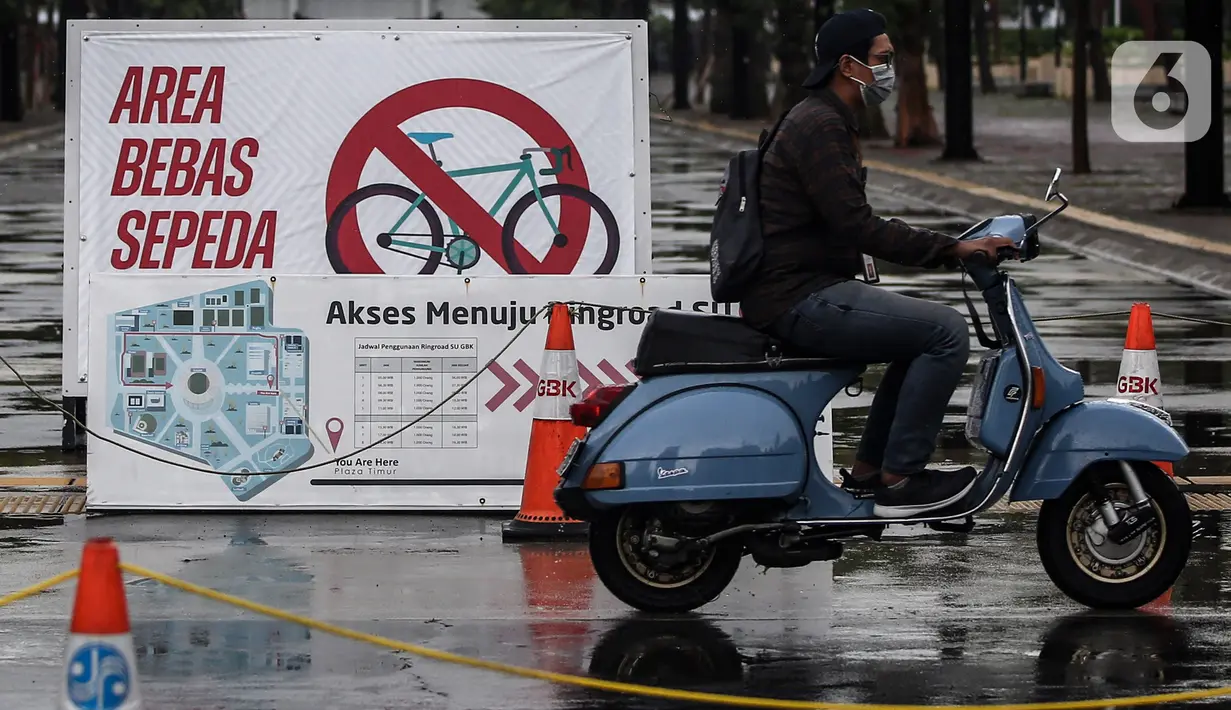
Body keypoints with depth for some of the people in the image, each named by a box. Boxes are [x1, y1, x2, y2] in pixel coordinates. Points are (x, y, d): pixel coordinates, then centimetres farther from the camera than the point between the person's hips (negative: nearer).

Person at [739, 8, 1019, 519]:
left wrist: (948, 248, 16)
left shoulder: (825, 120, 19)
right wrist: (953, 249, -20)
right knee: (947, 332, -15)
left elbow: (852, 224, 24)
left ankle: (868, 471, 18)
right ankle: (899, 480, -13)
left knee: (925, 335, 20)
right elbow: (857, 228, -22)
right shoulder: (820, 127, -15)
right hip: (801, 299, -11)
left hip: (808, 290, 11)